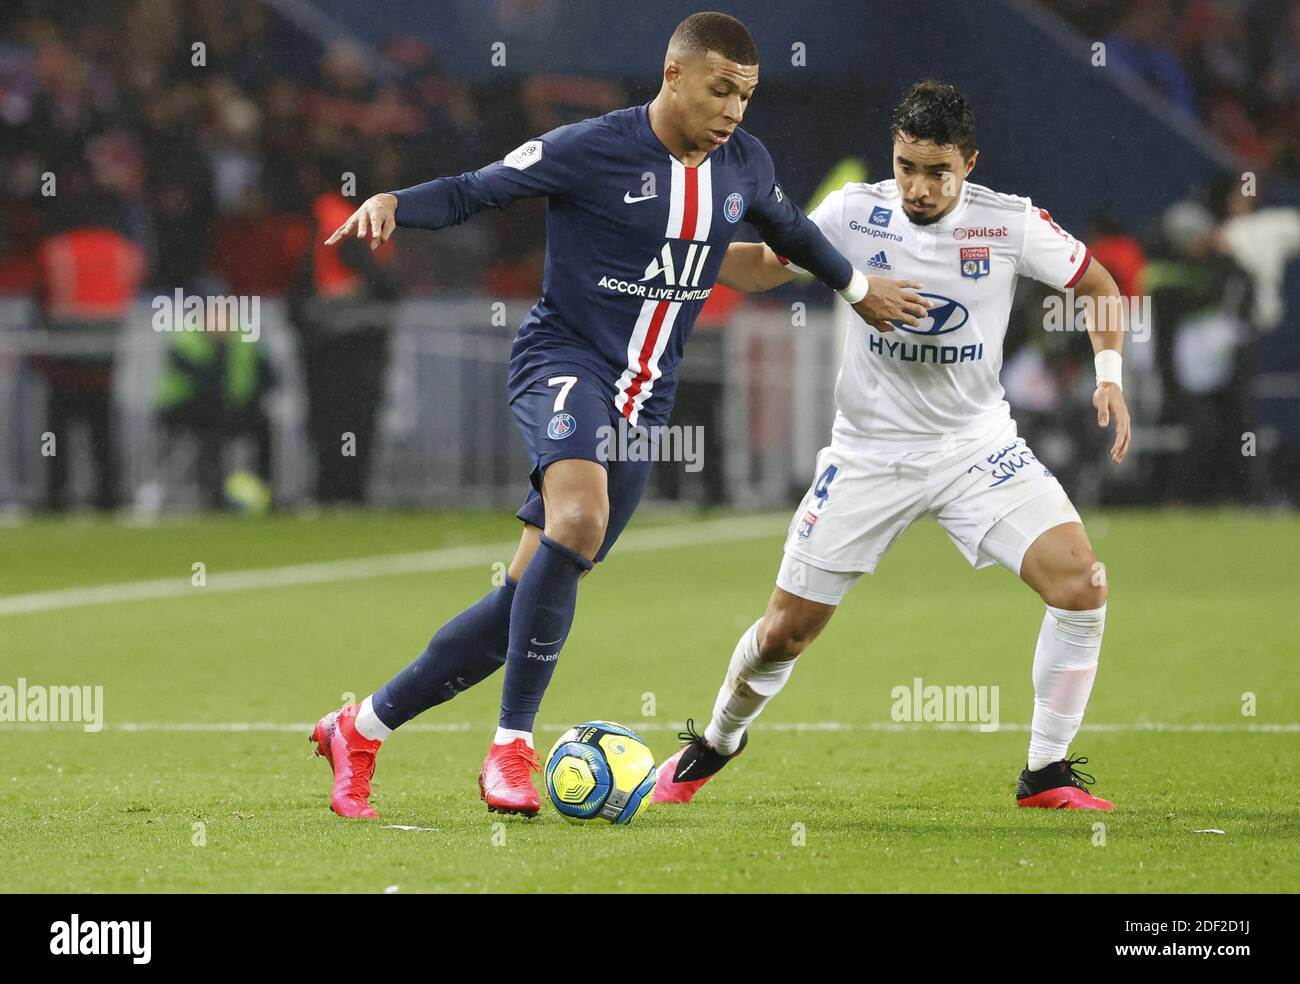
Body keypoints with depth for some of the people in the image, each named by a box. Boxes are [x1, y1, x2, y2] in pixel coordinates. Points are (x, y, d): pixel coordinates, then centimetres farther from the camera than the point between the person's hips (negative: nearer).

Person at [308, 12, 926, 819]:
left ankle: (361, 730, 13)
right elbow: (475, 192, -8)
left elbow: (788, 227, 28)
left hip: (642, 403, 6)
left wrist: (858, 287, 40)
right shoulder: (592, 150, -12)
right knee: (579, 520, -35)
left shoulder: (743, 163, 6)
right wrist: (393, 204, -28)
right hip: (562, 361, -6)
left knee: (533, 599, 0)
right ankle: (514, 749, -24)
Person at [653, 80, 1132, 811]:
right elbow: (760, 267, 2)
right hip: (870, 455, 0)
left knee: (1082, 584, -20)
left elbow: (1097, 283, 5)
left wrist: (1110, 373, -11)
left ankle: (1047, 772, -6)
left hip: (979, 448, 0)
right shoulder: (857, 213, -9)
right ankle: (718, 740, 35)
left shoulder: (1011, 224, -10)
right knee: (787, 631, 3)